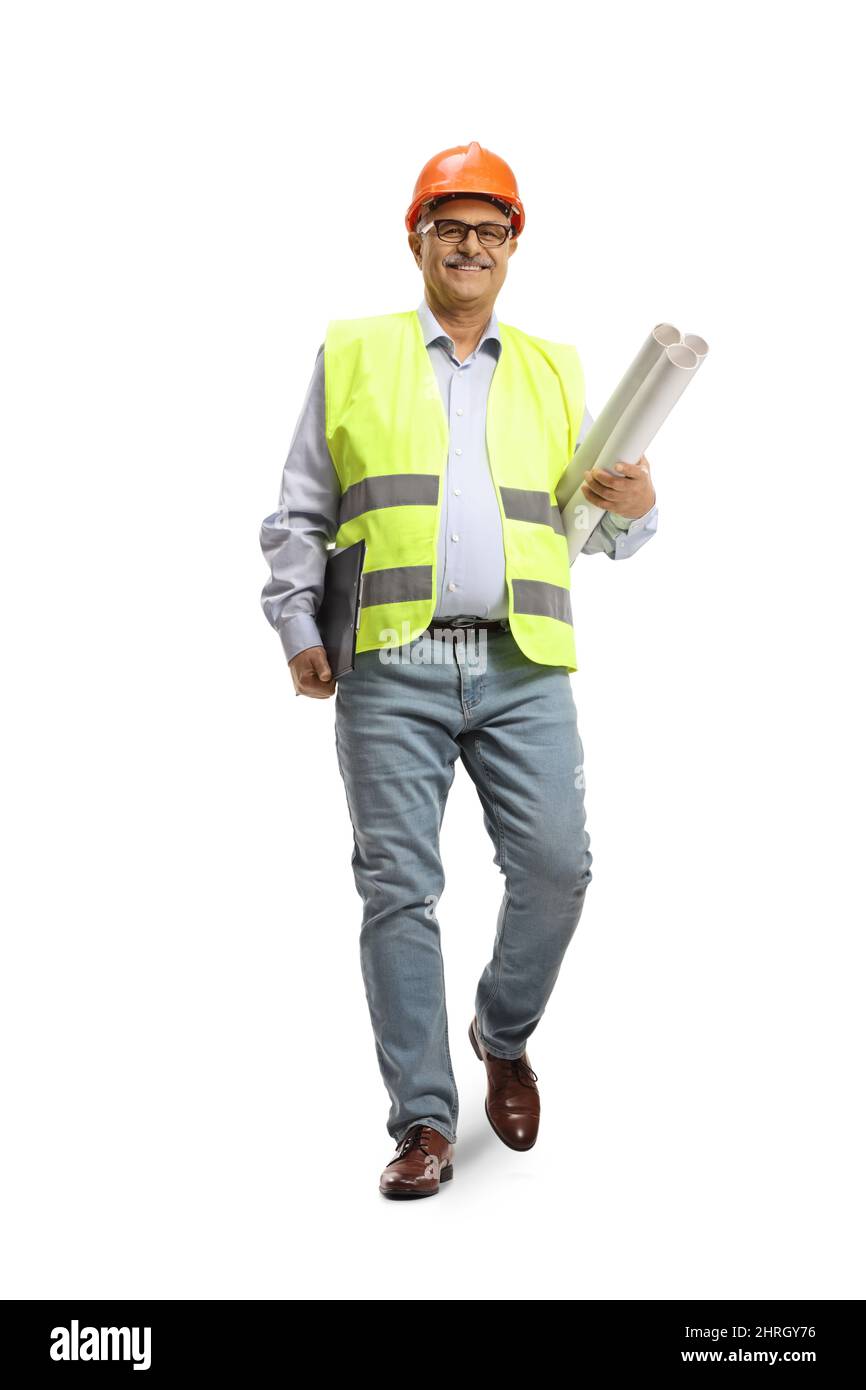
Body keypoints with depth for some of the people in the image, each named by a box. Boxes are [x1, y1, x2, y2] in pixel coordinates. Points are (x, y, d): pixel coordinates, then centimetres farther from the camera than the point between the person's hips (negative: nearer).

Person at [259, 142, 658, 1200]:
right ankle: (424, 1122, 6)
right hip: (391, 665, -1)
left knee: (555, 868, -6)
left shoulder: (553, 372, 19)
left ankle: (504, 1037, 24)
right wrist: (297, 631, 1)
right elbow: (297, 516, 12)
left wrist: (634, 509, -4)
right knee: (399, 887, -3)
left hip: (524, 666, 2)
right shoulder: (353, 355, 13)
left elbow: (595, 532, 18)